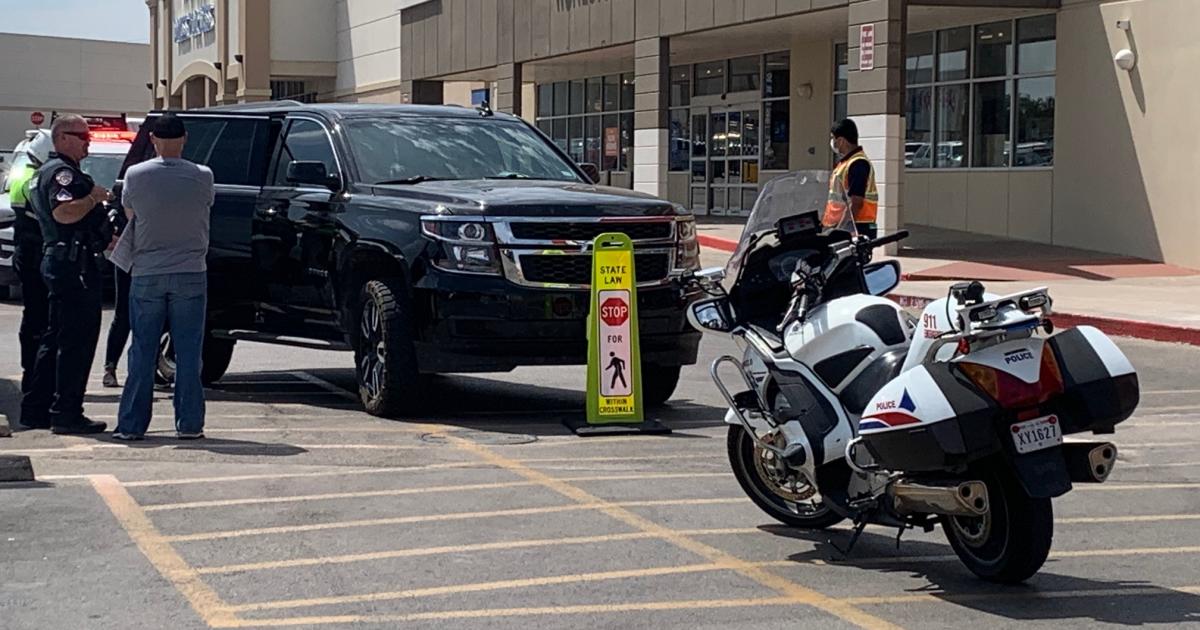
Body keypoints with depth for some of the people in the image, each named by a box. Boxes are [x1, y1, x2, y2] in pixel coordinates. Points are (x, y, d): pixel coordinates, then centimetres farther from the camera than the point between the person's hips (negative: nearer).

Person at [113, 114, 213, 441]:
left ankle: (131, 425, 9)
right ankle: (189, 423, 6)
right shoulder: (202, 177, -5)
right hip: (191, 273, 0)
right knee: (188, 353, 5)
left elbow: (129, 212, 10)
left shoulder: (136, 176, -4)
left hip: (146, 275, 0)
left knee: (142, 353, 7)